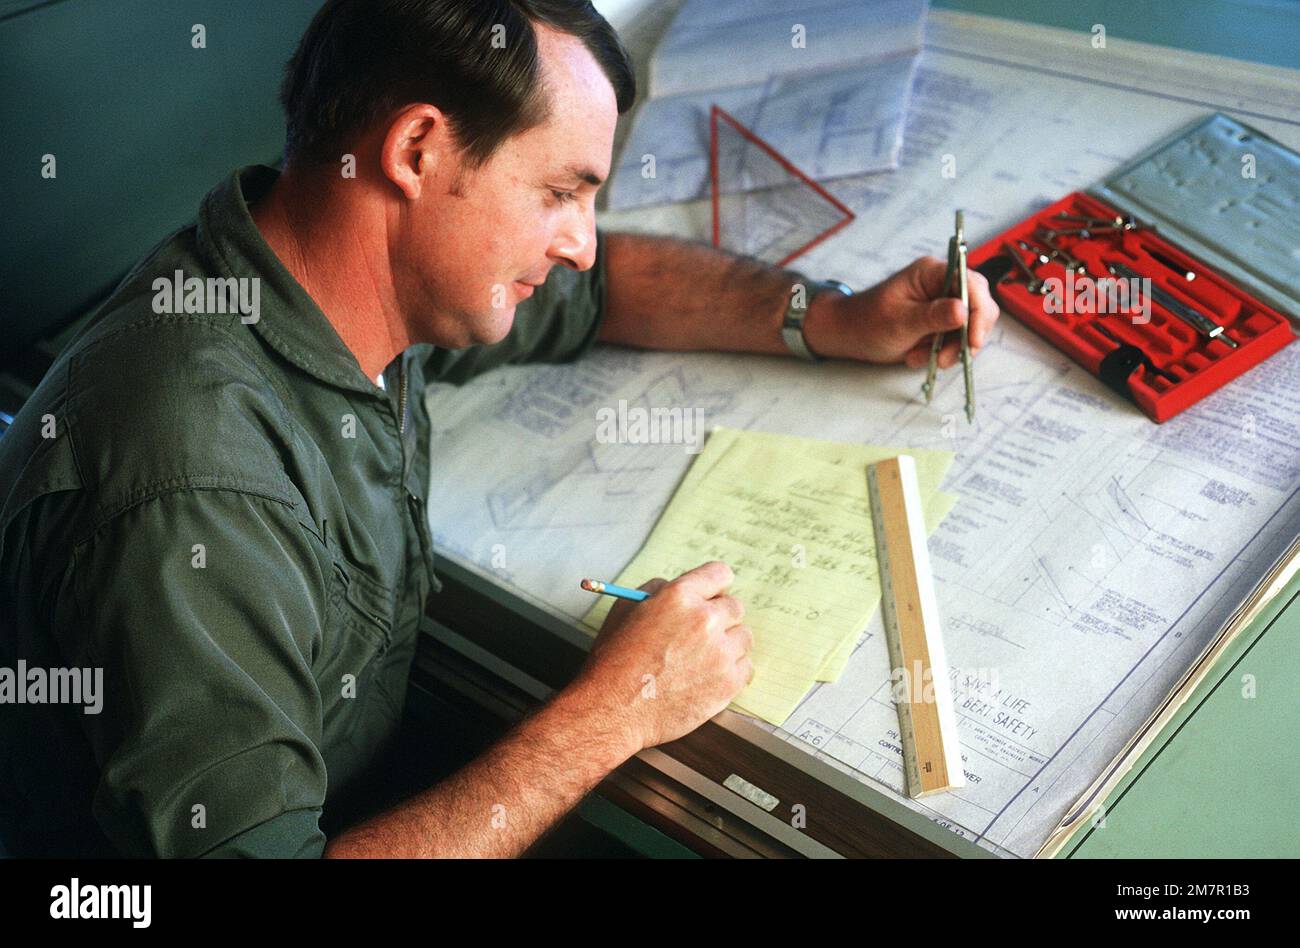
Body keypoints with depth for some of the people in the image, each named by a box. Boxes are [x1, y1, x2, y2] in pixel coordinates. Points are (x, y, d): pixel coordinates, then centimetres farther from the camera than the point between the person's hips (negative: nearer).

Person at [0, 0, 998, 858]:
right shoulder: (192, 499, -36)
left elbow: (599, 286, 12)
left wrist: (839, 320, 2)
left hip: (372, 795, 8)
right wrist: (611, 711, -30)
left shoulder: (388, 273, -8)